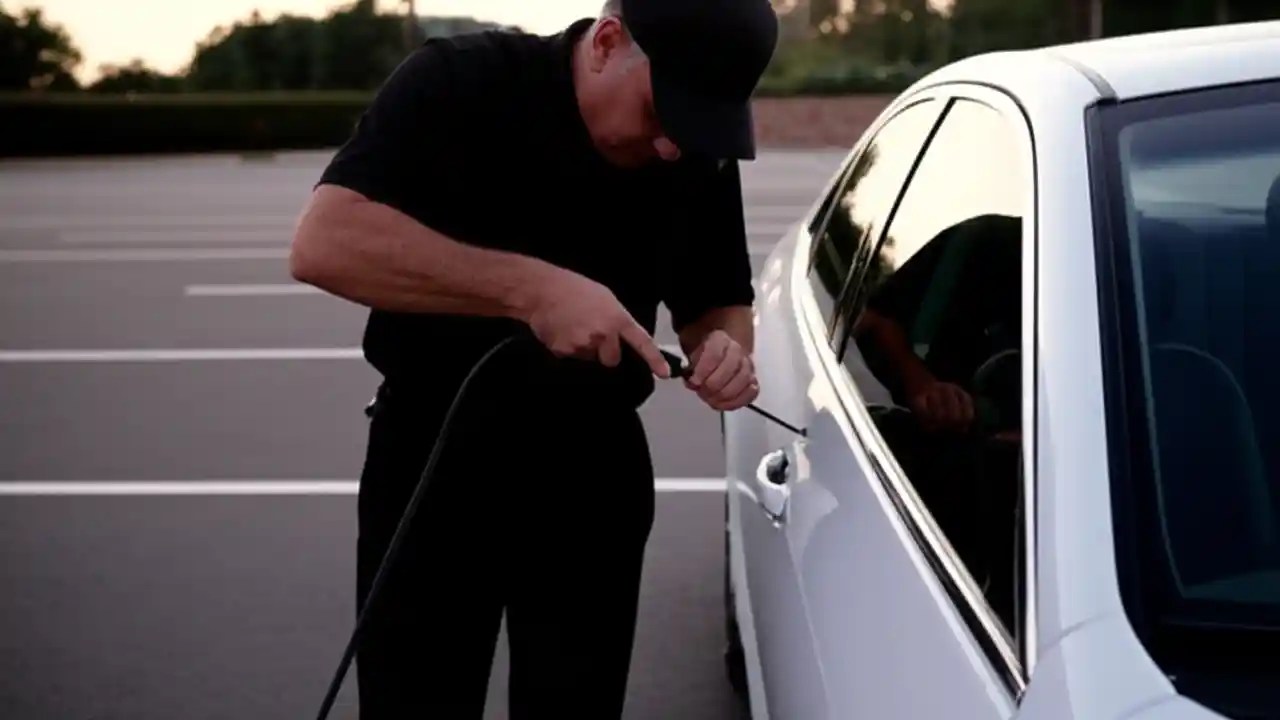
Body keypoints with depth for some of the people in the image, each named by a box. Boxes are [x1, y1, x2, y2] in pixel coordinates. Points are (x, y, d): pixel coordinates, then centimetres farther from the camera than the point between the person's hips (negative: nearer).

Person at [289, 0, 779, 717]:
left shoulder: (702, 155, -3)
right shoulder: (459, 82, -18)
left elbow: (720, 301, 9)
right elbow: (324, 243, -29)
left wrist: (727, 347, -15)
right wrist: (531, 288, -36)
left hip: (597, 468, 4)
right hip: (435, 455, -3)